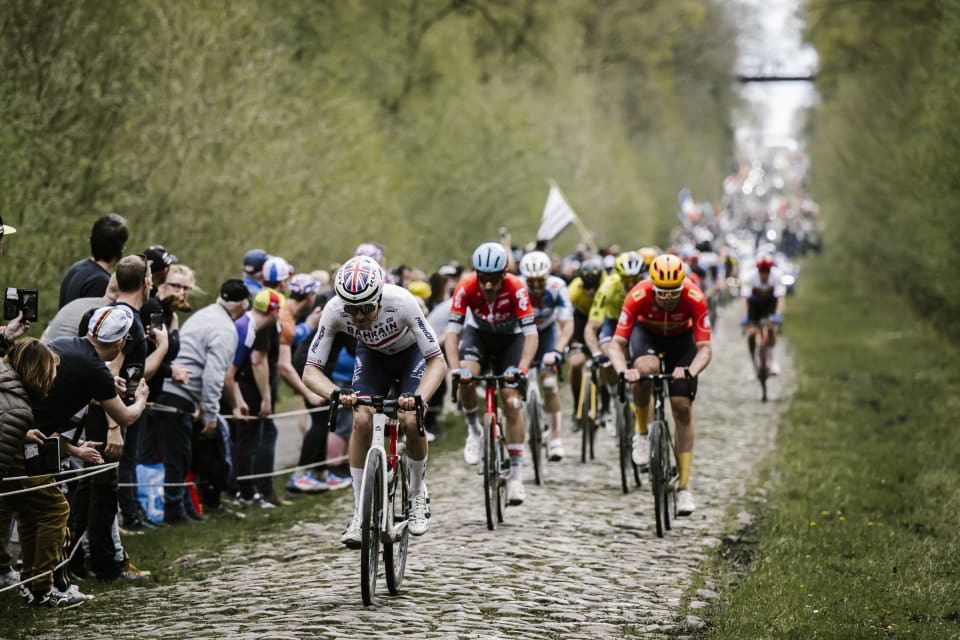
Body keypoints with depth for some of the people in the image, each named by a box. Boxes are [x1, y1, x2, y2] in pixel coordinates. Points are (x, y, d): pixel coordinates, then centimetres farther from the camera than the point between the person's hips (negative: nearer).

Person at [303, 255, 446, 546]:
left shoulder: (401, 302, -39)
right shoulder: (334, 310, -32)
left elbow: (438, 361, -35)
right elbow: (311, 371, -28)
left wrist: (419, 397, -53)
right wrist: (336, 393, -49)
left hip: (411, 354, -2)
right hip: (372, 356, 2)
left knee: (410, 421, -22)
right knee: (362, 420, -20)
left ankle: (418, 495, 6)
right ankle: (360, 514, -9)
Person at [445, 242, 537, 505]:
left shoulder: (516, 289, -33)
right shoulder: (466, 287, -30)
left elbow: (531, 334, -35)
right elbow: (452, 330, -31)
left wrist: (521, 368, -50)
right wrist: (455, 368, -45)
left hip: (510, 338, -1)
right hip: (478, 334, 1)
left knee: (511, 401, -12)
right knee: (466, 379, -29)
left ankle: (516, 473, -4)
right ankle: (473, 429, 1)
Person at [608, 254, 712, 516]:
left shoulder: (694, 298, -34)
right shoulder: (638, 297, -35)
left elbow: (704, 348, -33)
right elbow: (617, 344, -32)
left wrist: (690, 372, -52)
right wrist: (623, 371, -52)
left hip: (681, 339, 0)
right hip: (646, 333, 0)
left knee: (683, 408, -9)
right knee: (645, 369, -36)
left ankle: (684, 487, -1)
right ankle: (642, 432, -11)